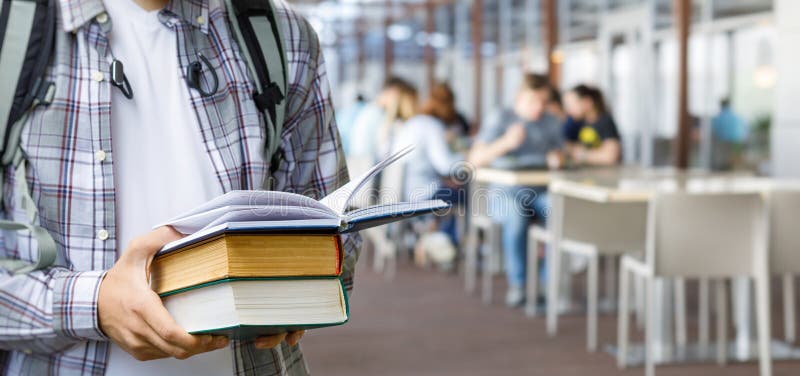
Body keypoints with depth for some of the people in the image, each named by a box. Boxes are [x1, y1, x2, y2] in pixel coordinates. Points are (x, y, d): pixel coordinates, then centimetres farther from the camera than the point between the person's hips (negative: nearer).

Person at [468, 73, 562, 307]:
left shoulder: (551, 123, 15)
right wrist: (506, 142, -20)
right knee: (516, 217, -37)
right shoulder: (502, 119, 2)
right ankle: (517, 284, -20)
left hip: (540, 191, 3)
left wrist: (556, 158, 0)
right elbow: (475, 160, -5)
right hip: (507, 190, -3)